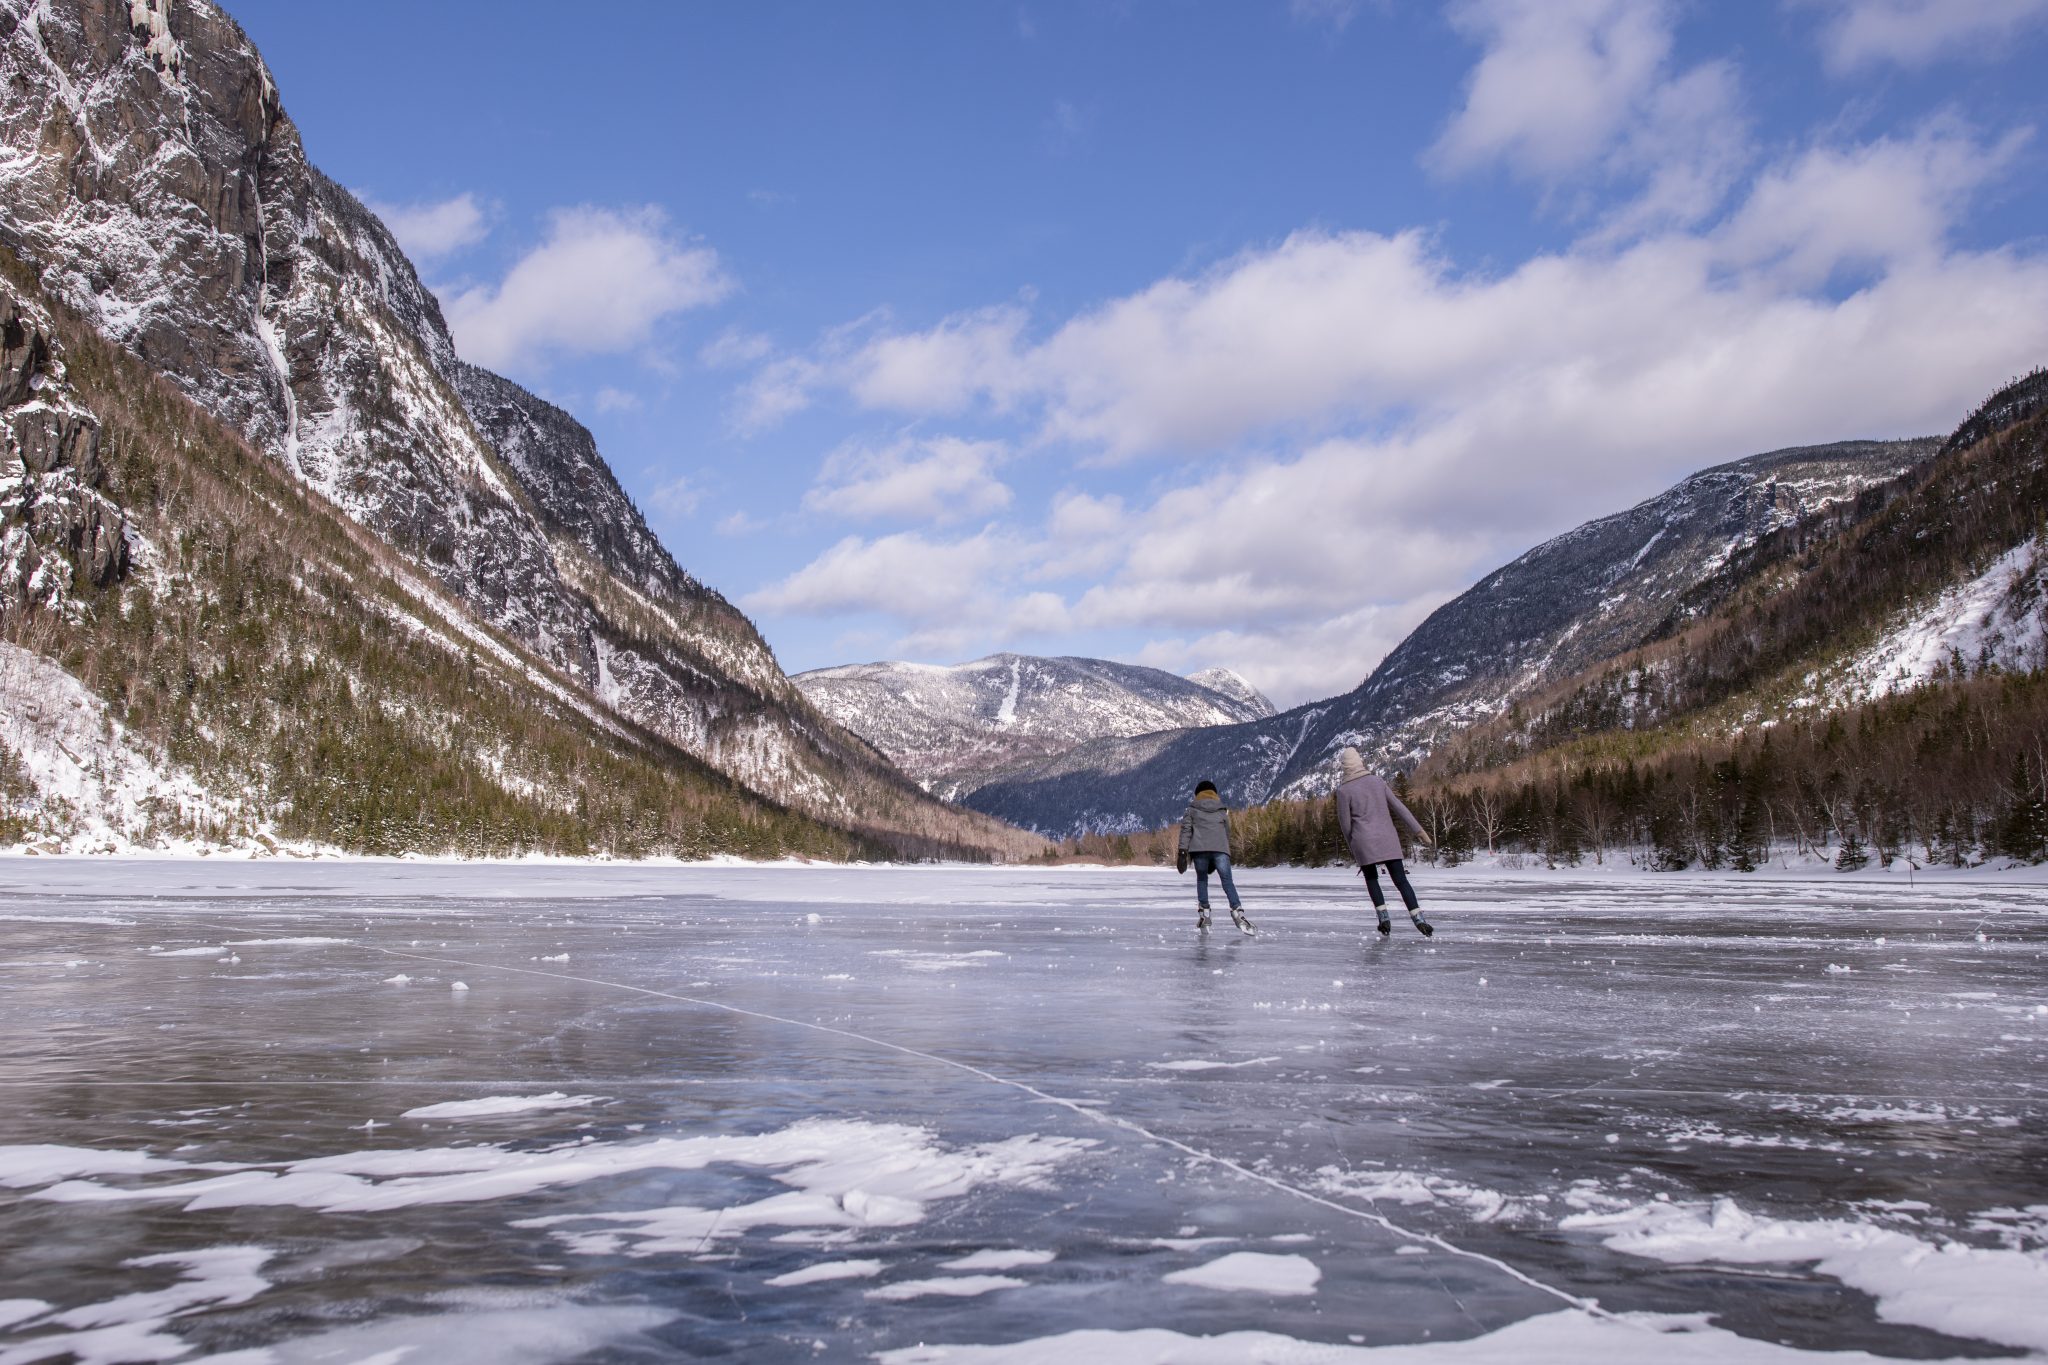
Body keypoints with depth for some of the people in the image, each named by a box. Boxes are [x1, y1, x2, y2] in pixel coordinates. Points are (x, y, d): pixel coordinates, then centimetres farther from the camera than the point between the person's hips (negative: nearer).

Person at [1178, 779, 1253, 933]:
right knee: (1227, 881, -2)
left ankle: (1204, 913, 5)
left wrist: (1183, 850, 2)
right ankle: (1237, 911, -19)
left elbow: (1186, 829, 6)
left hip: (1199, 849, -1)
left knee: (1201, 880, 14)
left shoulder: (1193, 808, 15)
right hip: (1220, 849, 1)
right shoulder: (1222, 810, 22)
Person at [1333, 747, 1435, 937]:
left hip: (1363, 841, -2)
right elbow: (1399, 808, 6)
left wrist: (1352, 845, 13)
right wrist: (1419, 830, 8)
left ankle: (1383, 918, 4)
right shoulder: (1377, 782, 6)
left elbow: (1345, 823, -2)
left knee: (1371, 878, 18)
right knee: (1401, 880, 5)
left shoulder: (1343, 790, -5)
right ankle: (1419, 918, -9)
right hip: (1388, 839, 3)